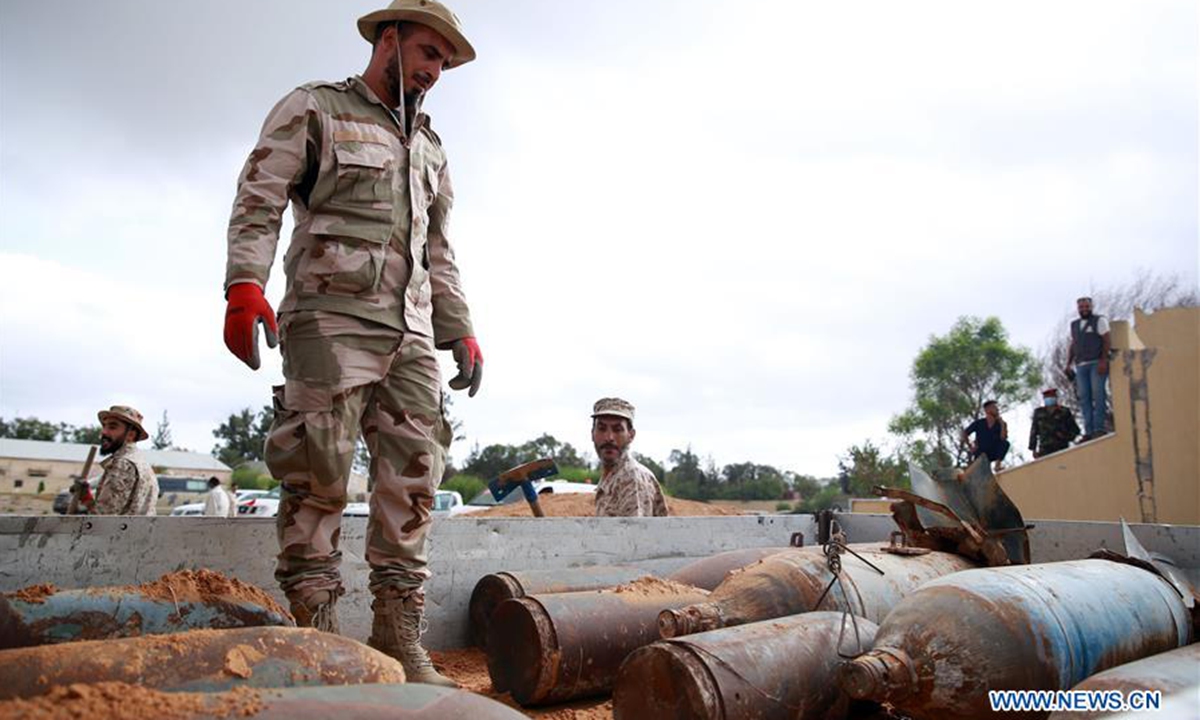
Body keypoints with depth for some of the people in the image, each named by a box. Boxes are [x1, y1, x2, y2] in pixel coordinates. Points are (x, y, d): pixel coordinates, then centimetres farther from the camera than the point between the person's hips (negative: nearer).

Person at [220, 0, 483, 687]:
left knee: (412, 480, -2)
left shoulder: (430, 148, 25)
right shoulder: (313, 109, 9)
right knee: (320, 476, -7)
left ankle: (400, 633, 3)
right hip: (332, 316, -5)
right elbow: (259, 202, -2)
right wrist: (245, 285, -18)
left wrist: (462, 331, 15)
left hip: (410, 330, 6)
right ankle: (316, 630, 1)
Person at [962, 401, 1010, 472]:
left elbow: (1003, 438, -21)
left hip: (993, 453, 2)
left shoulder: (1000, 424, -5)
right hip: (980, 453, -2)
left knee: (1005, 443, -27)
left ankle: (998, 464, -22)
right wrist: (970, 446, -8)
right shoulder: (979, 423, -6)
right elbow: (965, 433, 2)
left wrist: (1002, 424, -26)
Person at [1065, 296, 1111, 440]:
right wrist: (1068, 364, 12)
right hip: (1081, 365, 5)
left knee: (1098, 394, -12)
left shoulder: (1099, 320, 5)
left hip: (1097, 363, -5)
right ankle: (1089, 431, -3)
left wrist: (1103, 360, -14)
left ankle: (1100, 428, -13)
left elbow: (1108, 341, -4)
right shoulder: (1074, 325, 21)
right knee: (1084, 398, -2)